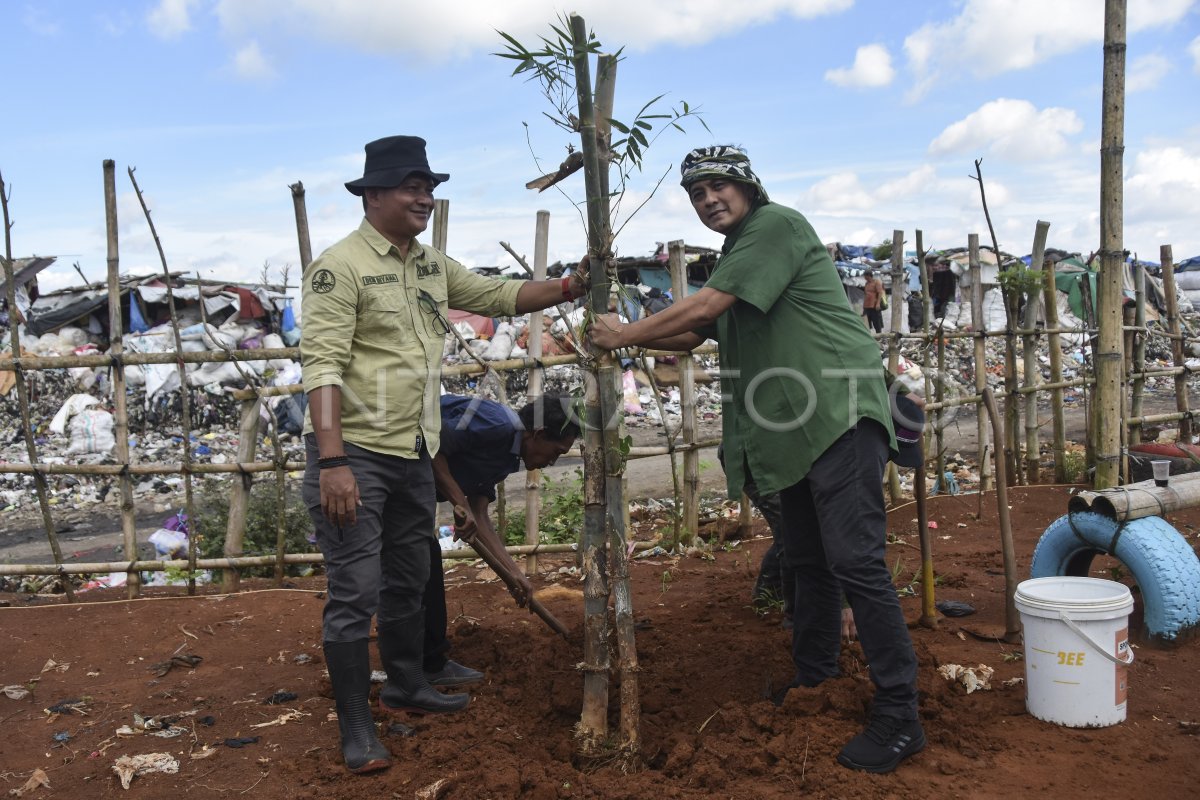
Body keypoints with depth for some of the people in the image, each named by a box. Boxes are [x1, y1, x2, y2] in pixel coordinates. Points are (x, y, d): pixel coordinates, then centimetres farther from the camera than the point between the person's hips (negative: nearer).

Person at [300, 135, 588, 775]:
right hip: (354, 456, -8)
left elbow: (500, 296, 15)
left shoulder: (432, 266, 11)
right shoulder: (339, 268, -13)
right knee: (355, 593, -2)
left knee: (408, 581, 20)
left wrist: (569, 287, 1)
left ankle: (406, 687, 39)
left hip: (413, 455, 8)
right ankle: (355, 727, 13)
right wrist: (333, 463, -26)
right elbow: (322, 368, -19)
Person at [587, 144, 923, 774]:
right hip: (795, 426, 10)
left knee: (855, 560, -13)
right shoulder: (735, 254, 22)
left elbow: (704, 306, -15)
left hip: (839, 413, -10)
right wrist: (623, 334, 9)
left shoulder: (777, 224, -8)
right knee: (808, 560, 16)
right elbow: (692, 333, 23)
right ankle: (812, 680, 30)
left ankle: (899, 716, -7)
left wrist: (625, 334, -5)